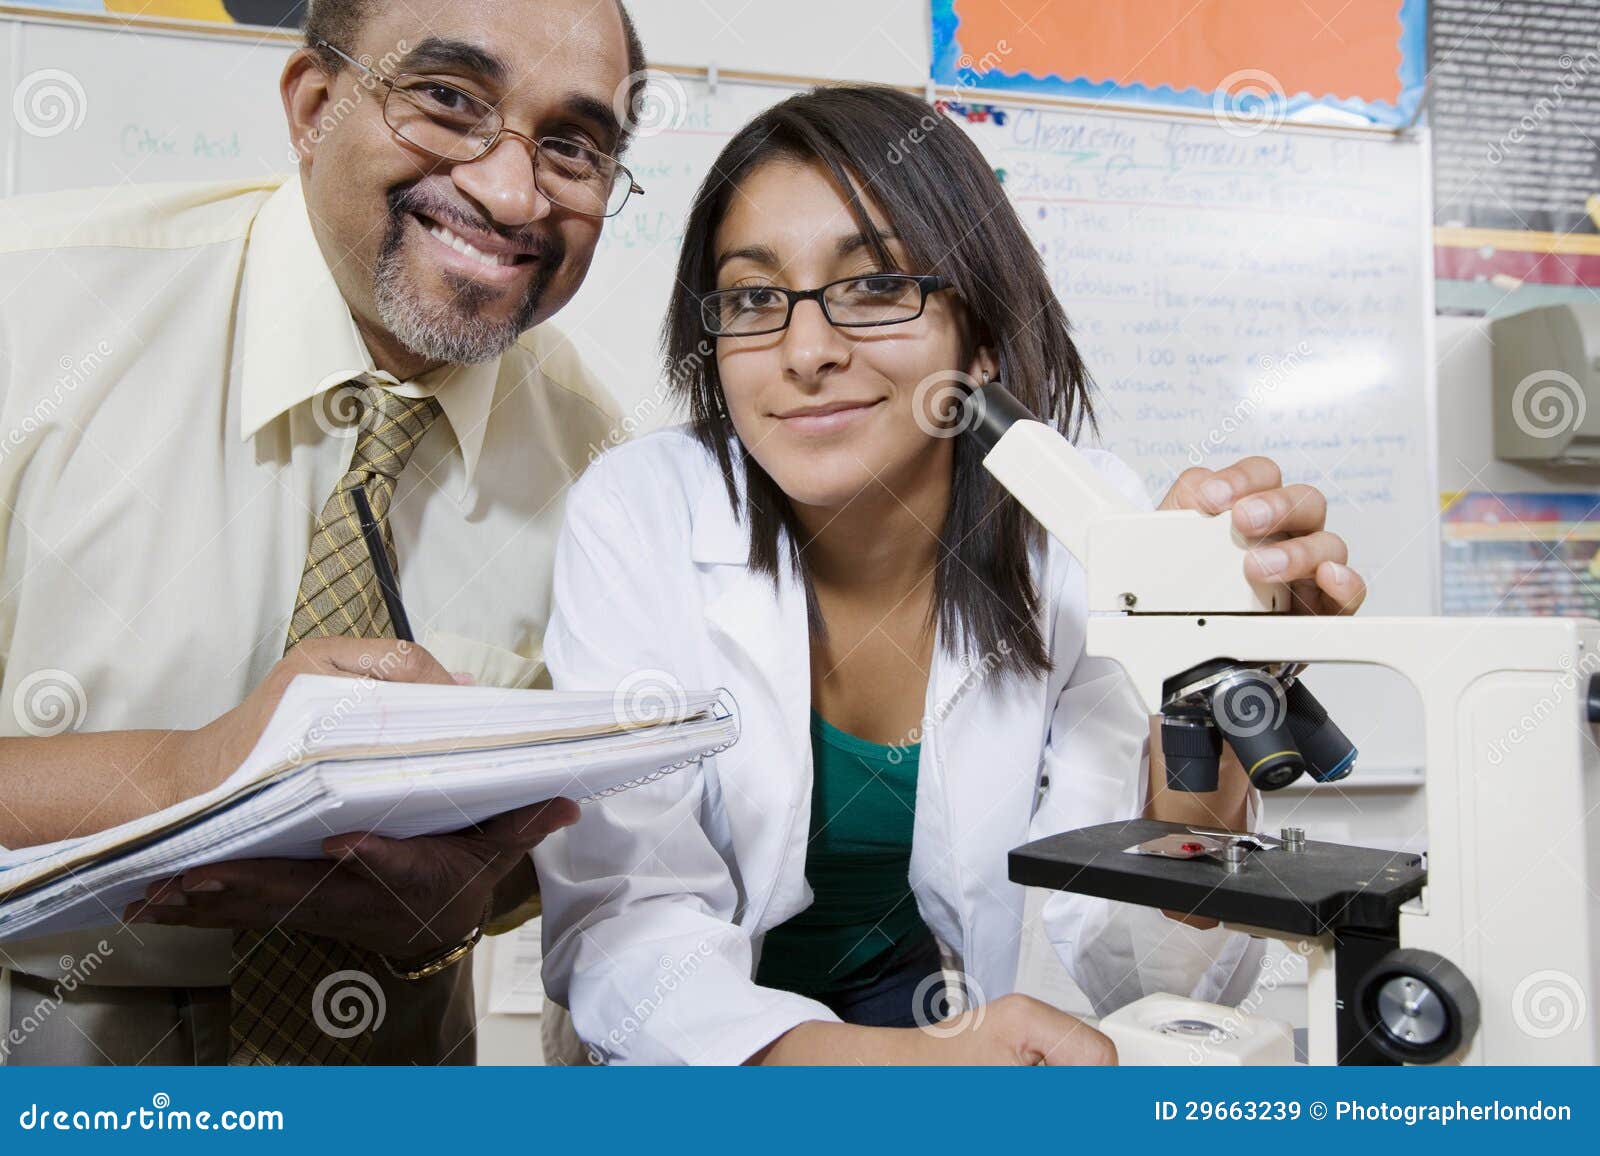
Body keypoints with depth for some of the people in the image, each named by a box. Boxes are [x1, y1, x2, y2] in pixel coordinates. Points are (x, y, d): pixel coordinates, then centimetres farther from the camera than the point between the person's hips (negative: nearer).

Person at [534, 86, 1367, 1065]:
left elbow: (1147, 982, -15)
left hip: (935, 1011, 1)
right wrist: (861, 1057, -37)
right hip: (699, 1041, 0)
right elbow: (615, 913, -20)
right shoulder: (636, 517, -17)